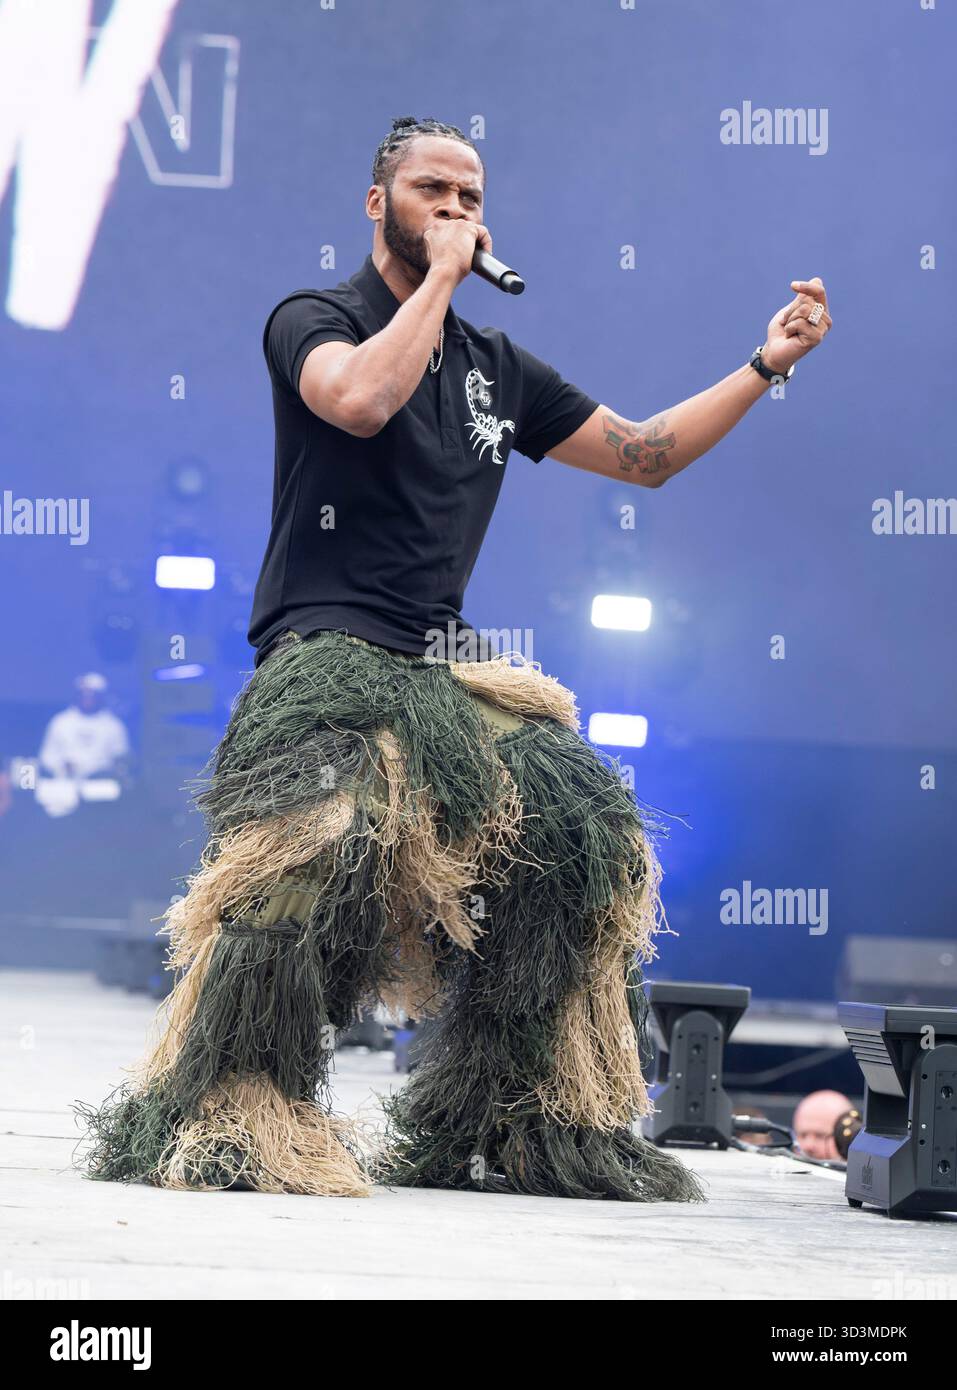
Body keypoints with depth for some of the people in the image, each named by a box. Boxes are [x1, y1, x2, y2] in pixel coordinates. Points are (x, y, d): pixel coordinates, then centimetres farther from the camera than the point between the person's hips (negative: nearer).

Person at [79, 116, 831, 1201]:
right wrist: (440, 275, -11)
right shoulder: (313, 322, 3)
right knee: (310, 858, -29)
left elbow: (643, 453, 23)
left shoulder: (496, 369, 20)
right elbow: (361, 399, -21)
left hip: (445, 670, 6)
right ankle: (218, 1132, -19)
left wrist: (767, 365, 16)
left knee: (580, 842, -7)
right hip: (329, 664, -6)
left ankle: (532, 1131, 3)